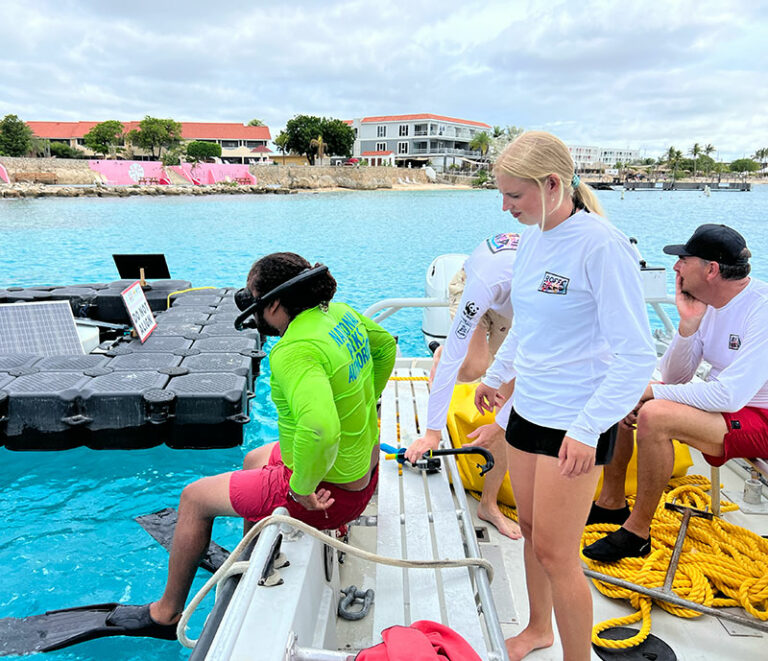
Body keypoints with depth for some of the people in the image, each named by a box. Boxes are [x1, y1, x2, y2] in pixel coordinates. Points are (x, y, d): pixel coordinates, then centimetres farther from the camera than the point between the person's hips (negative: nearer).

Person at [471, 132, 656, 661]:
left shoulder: (602, 245, -19)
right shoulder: (532, 239, 5)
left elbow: (636, 356, -20)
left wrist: (587, 428, -26)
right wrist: (496, 375, 28)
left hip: (576, 423, -7)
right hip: (528, 408, 8)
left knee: (554, 551, 1)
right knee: (531, 529, 20)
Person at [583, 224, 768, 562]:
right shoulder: (704, 300, 0)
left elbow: (730, 396, -31)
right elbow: (674, 379, 0)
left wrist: (651, 392, -22)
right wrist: (689, 323, -15)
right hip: (720, 404, 9)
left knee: (653, 415, -33)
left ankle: (637, 532, -15)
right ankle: (612, 502, 13)